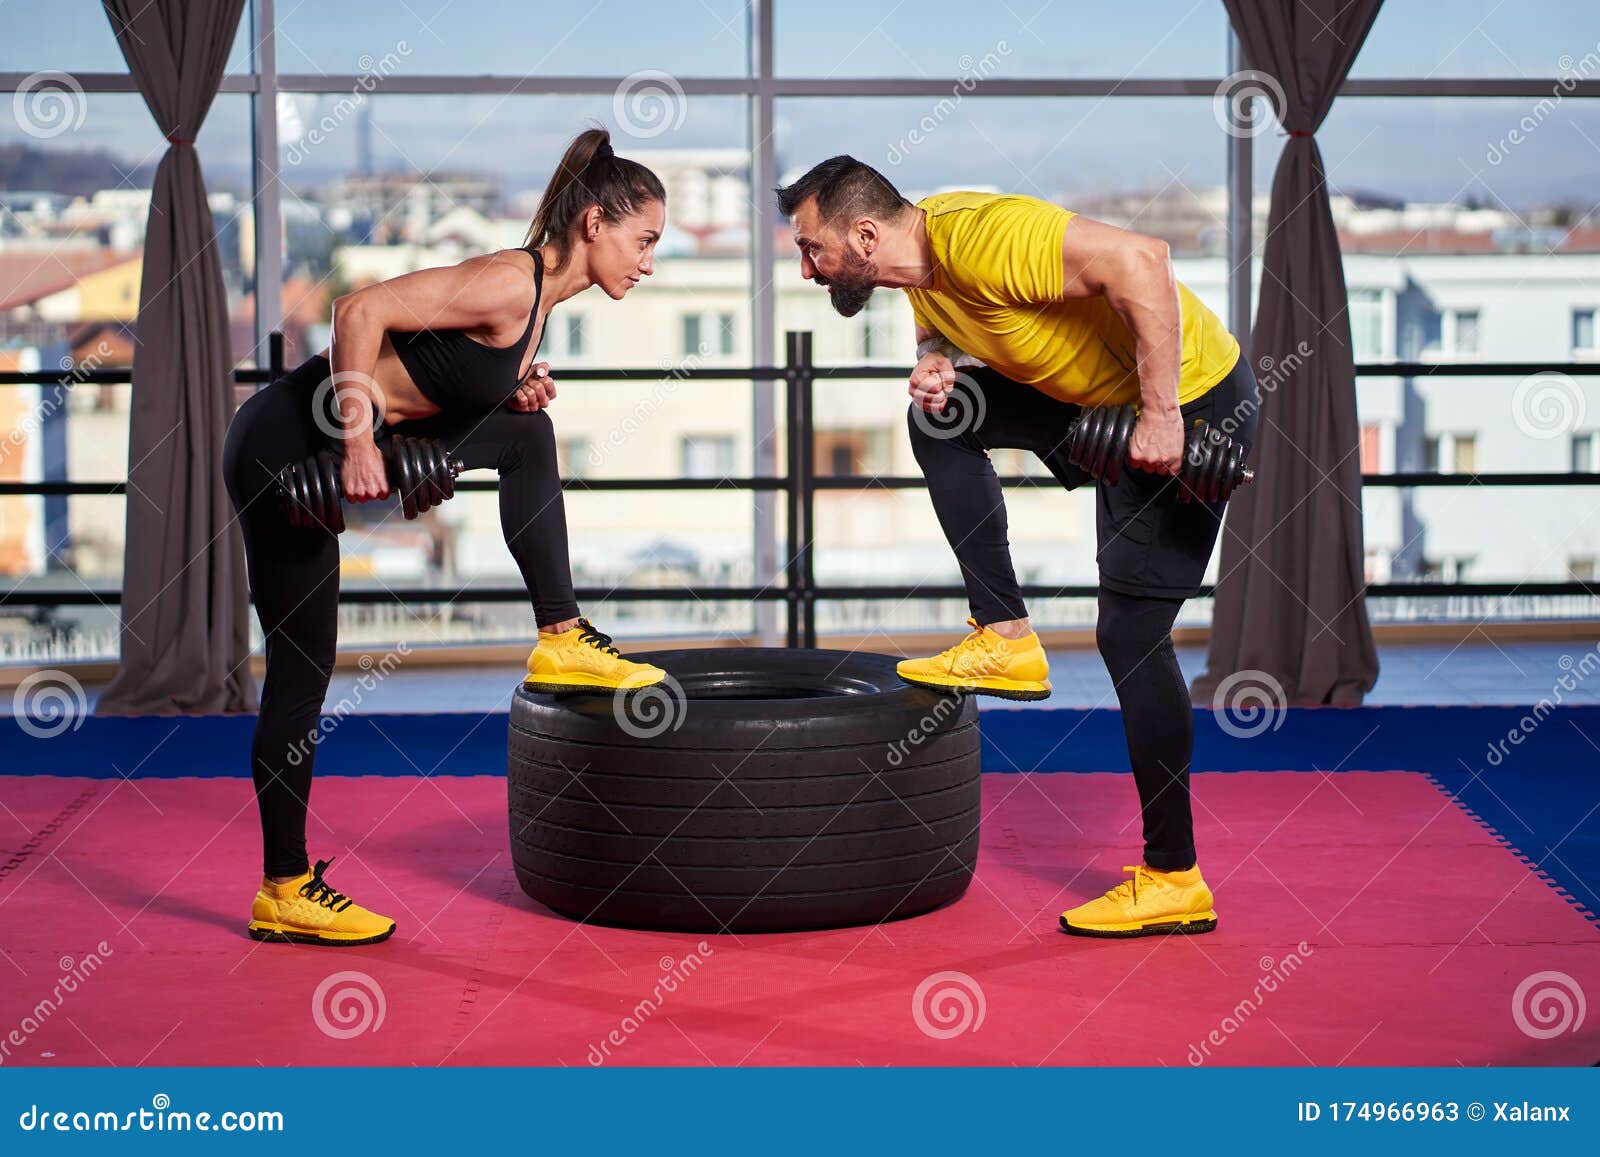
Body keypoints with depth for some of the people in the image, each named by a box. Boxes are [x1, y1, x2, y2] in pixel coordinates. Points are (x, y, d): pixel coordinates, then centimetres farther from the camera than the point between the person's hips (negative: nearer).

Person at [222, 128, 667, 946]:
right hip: (286, 445, -9)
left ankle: (561, 642, 16)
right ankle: (284, 891, 6)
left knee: (526, 434, 12)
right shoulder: (511, 282, -19)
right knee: (302, 667, -3)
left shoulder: (540, 291, 9)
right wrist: (357, 446, -25)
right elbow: (362, 309, -25)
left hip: (338, 435, 9)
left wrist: (517, 383, 2)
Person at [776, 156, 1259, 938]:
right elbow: (944, 322, 21)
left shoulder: (982, 238, -27)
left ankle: (1174, 881, -1)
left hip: (1190, 401, -9)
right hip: (1107, 399, 9)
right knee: (939, 420, 10)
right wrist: (934, 360, -4)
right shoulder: (921, 253, 1)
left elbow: (1139, 260, -35)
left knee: (1130, 631, -9)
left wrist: (1161, 415, -33)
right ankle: (1006, 641, 10)